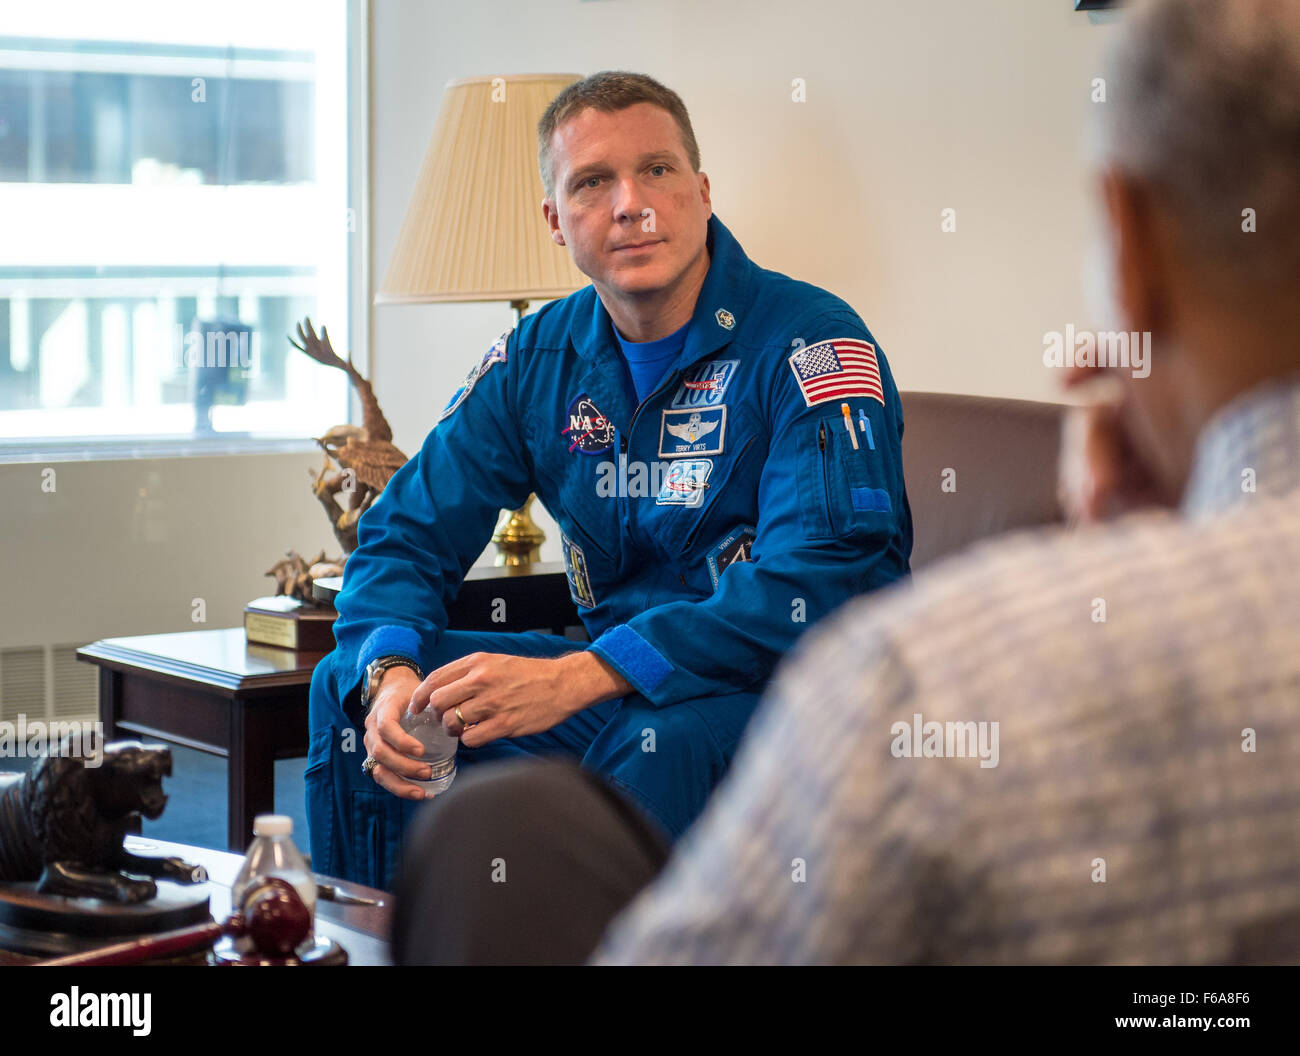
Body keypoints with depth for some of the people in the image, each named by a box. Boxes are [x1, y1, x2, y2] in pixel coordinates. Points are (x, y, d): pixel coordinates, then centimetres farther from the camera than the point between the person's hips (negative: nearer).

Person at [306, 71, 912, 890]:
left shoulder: (811, 342, -13)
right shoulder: (536, 360, 6)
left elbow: (821, 579, -25)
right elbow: (407, 535, 8)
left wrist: (577, 677, -32)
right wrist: (389, 671, -17)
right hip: (616, 683, 6)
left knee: (664, 742, -38)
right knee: (347, 687, -3)